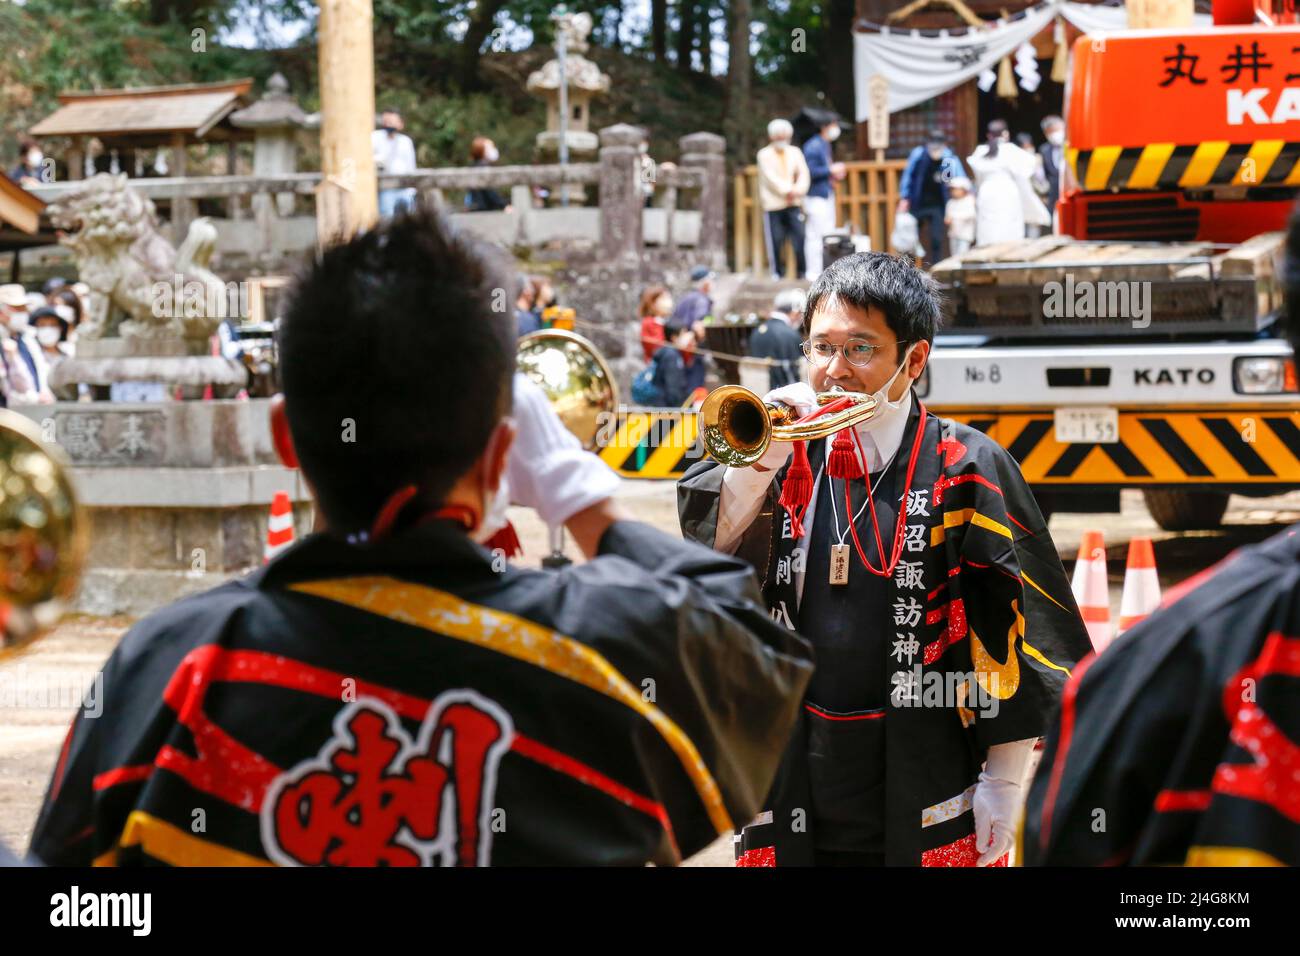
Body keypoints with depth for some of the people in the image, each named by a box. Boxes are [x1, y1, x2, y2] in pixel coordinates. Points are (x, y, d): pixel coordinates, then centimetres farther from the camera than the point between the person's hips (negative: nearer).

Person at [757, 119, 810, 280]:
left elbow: (803, 174, 4)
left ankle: (802, 272, 3)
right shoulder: (764, 155, 1)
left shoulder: (795, 152, 12)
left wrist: (798, 190, -14)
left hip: (794, 204, 3)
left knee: (799, 237, -5)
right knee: (775, 241, -2)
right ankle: (777, 274, 6)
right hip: (773, 204, -3)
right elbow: (771, 177, -9)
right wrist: (787, 190, -18)